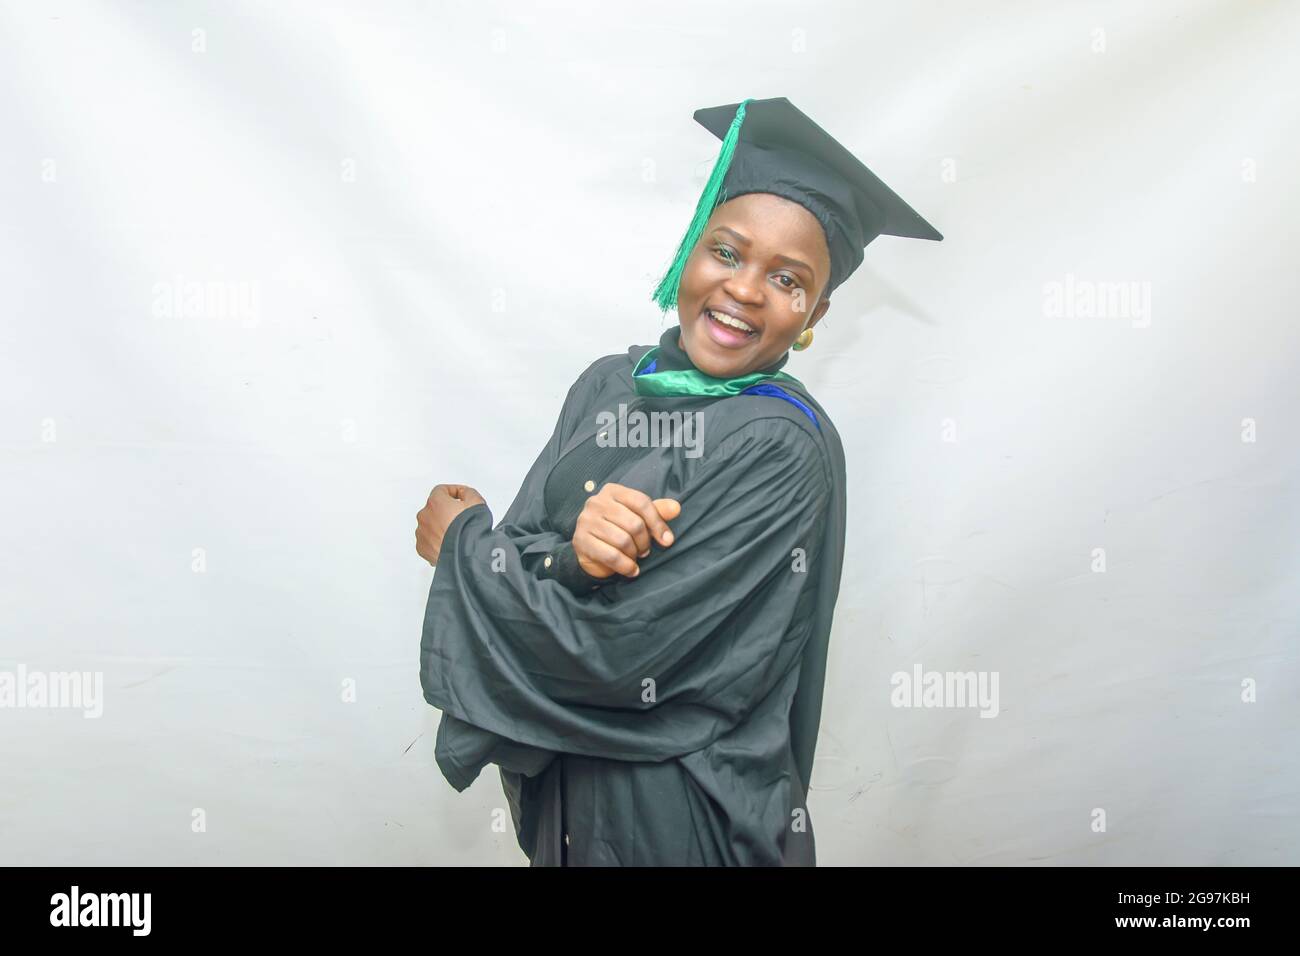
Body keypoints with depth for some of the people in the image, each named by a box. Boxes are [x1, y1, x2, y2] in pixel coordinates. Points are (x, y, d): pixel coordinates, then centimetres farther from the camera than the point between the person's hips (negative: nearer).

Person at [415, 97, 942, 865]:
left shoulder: (786, 447, -21)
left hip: (685, 815, -5)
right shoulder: (608, 385, -2)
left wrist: (463, 537, -9)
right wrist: (577, 551, -27)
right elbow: (520, 569, -5)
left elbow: (614, 649, -23)